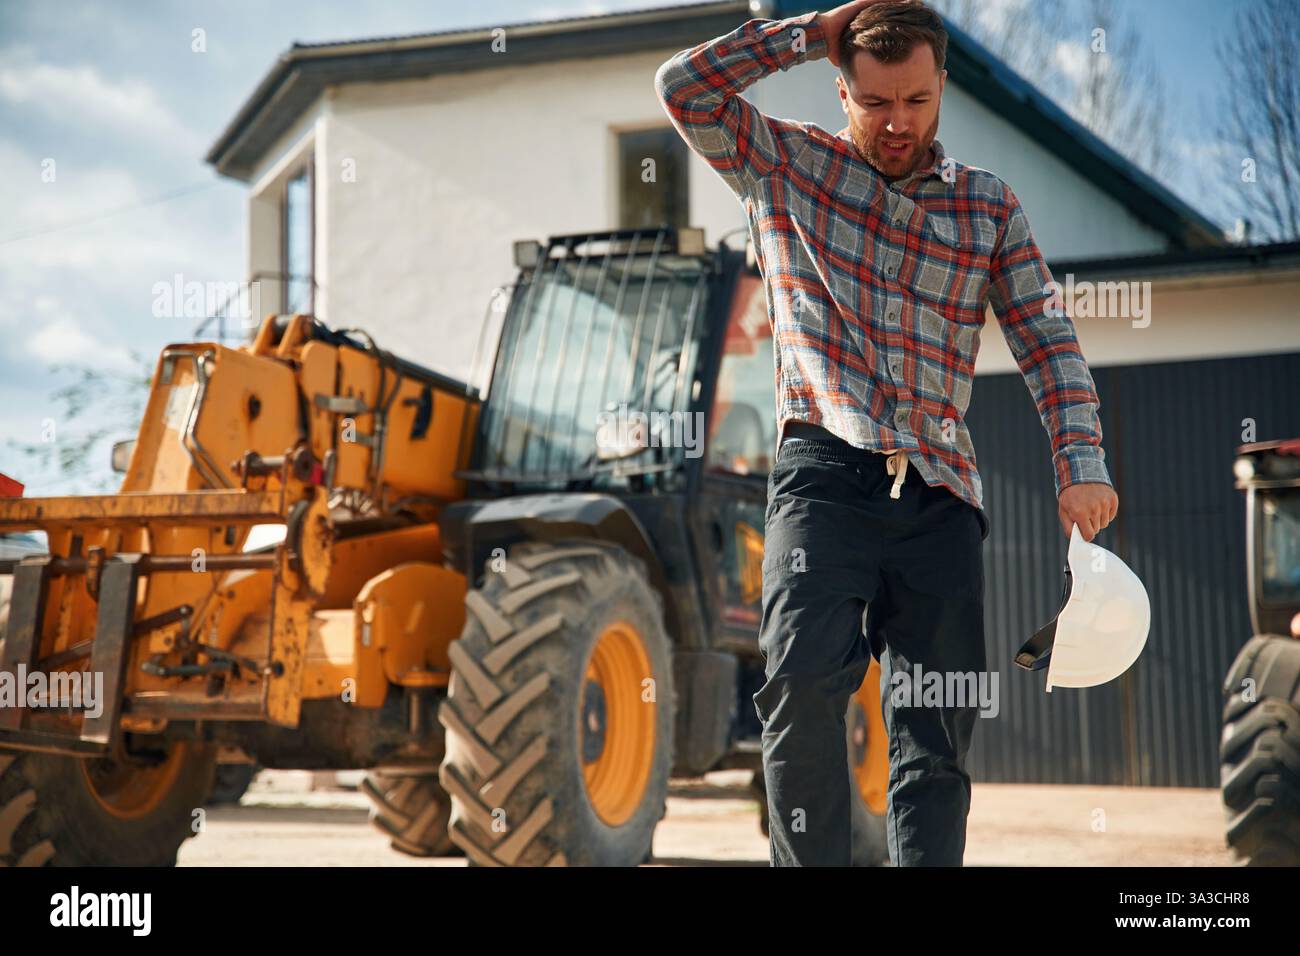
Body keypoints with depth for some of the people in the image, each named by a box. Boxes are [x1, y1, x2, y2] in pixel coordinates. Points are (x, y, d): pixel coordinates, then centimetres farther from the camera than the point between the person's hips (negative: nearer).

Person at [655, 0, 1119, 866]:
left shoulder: (990, 206, 14)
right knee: (805, 675, -23)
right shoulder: (786, 167, 11)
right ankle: (812, 864, -12)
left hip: (940, 489, 2)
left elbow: (1046, 338, 8)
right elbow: (684, 88, -1)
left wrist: (1082, 461, -6)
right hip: (826, 470, -2)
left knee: (938, 728, -1)